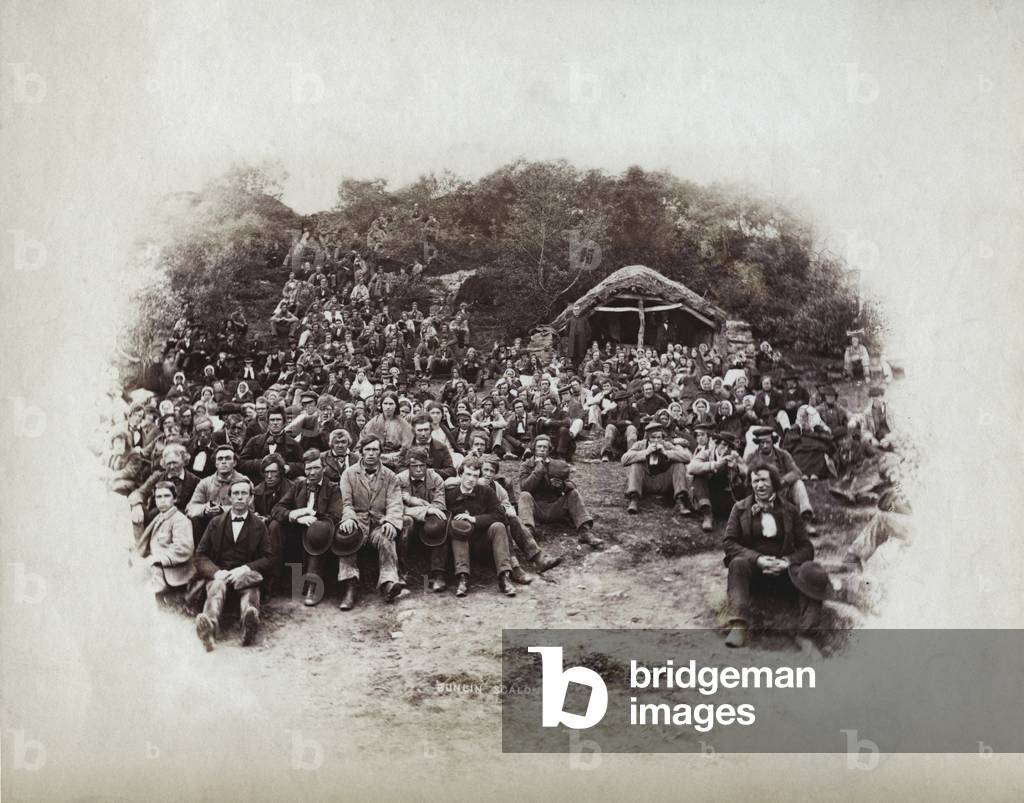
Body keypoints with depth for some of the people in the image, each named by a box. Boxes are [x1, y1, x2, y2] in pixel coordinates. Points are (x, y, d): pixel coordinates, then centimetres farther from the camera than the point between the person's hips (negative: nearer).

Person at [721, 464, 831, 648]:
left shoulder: (789, 511, 10)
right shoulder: (740, 508, 7)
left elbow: (806, 548, 6)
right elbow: (728, 543, -2)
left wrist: (787, 561, -16)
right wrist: (757, 558, -18)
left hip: (783, 570, 1)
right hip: (752, 569, -1)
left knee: (810, 573, -27)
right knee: (738, 563, -33)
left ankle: (809, 631, -37)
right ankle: (738, 625, -45)